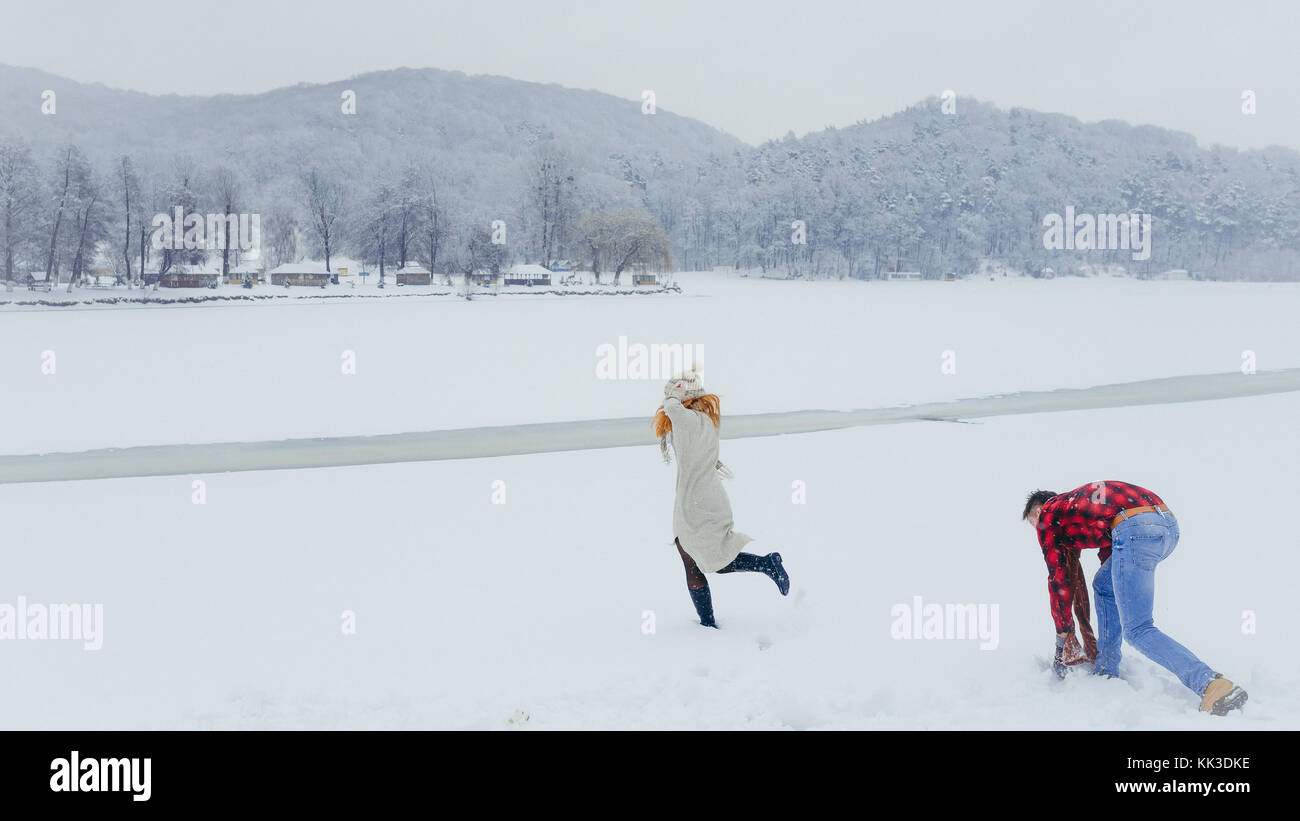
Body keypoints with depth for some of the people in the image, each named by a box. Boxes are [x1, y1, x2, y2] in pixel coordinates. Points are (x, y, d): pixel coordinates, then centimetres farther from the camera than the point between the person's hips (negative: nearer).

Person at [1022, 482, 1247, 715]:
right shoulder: (1078, 502, 39)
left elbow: (1058, 577, 18)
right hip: (1169, 524, 9)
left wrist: (1062, 632, 26)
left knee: (1138, 630, -5)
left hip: (1135, 530, -9)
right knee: (1105, 584, 30)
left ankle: (1211, 685, -23)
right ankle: (1106, 672, 28)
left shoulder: (1048, 513, 18)